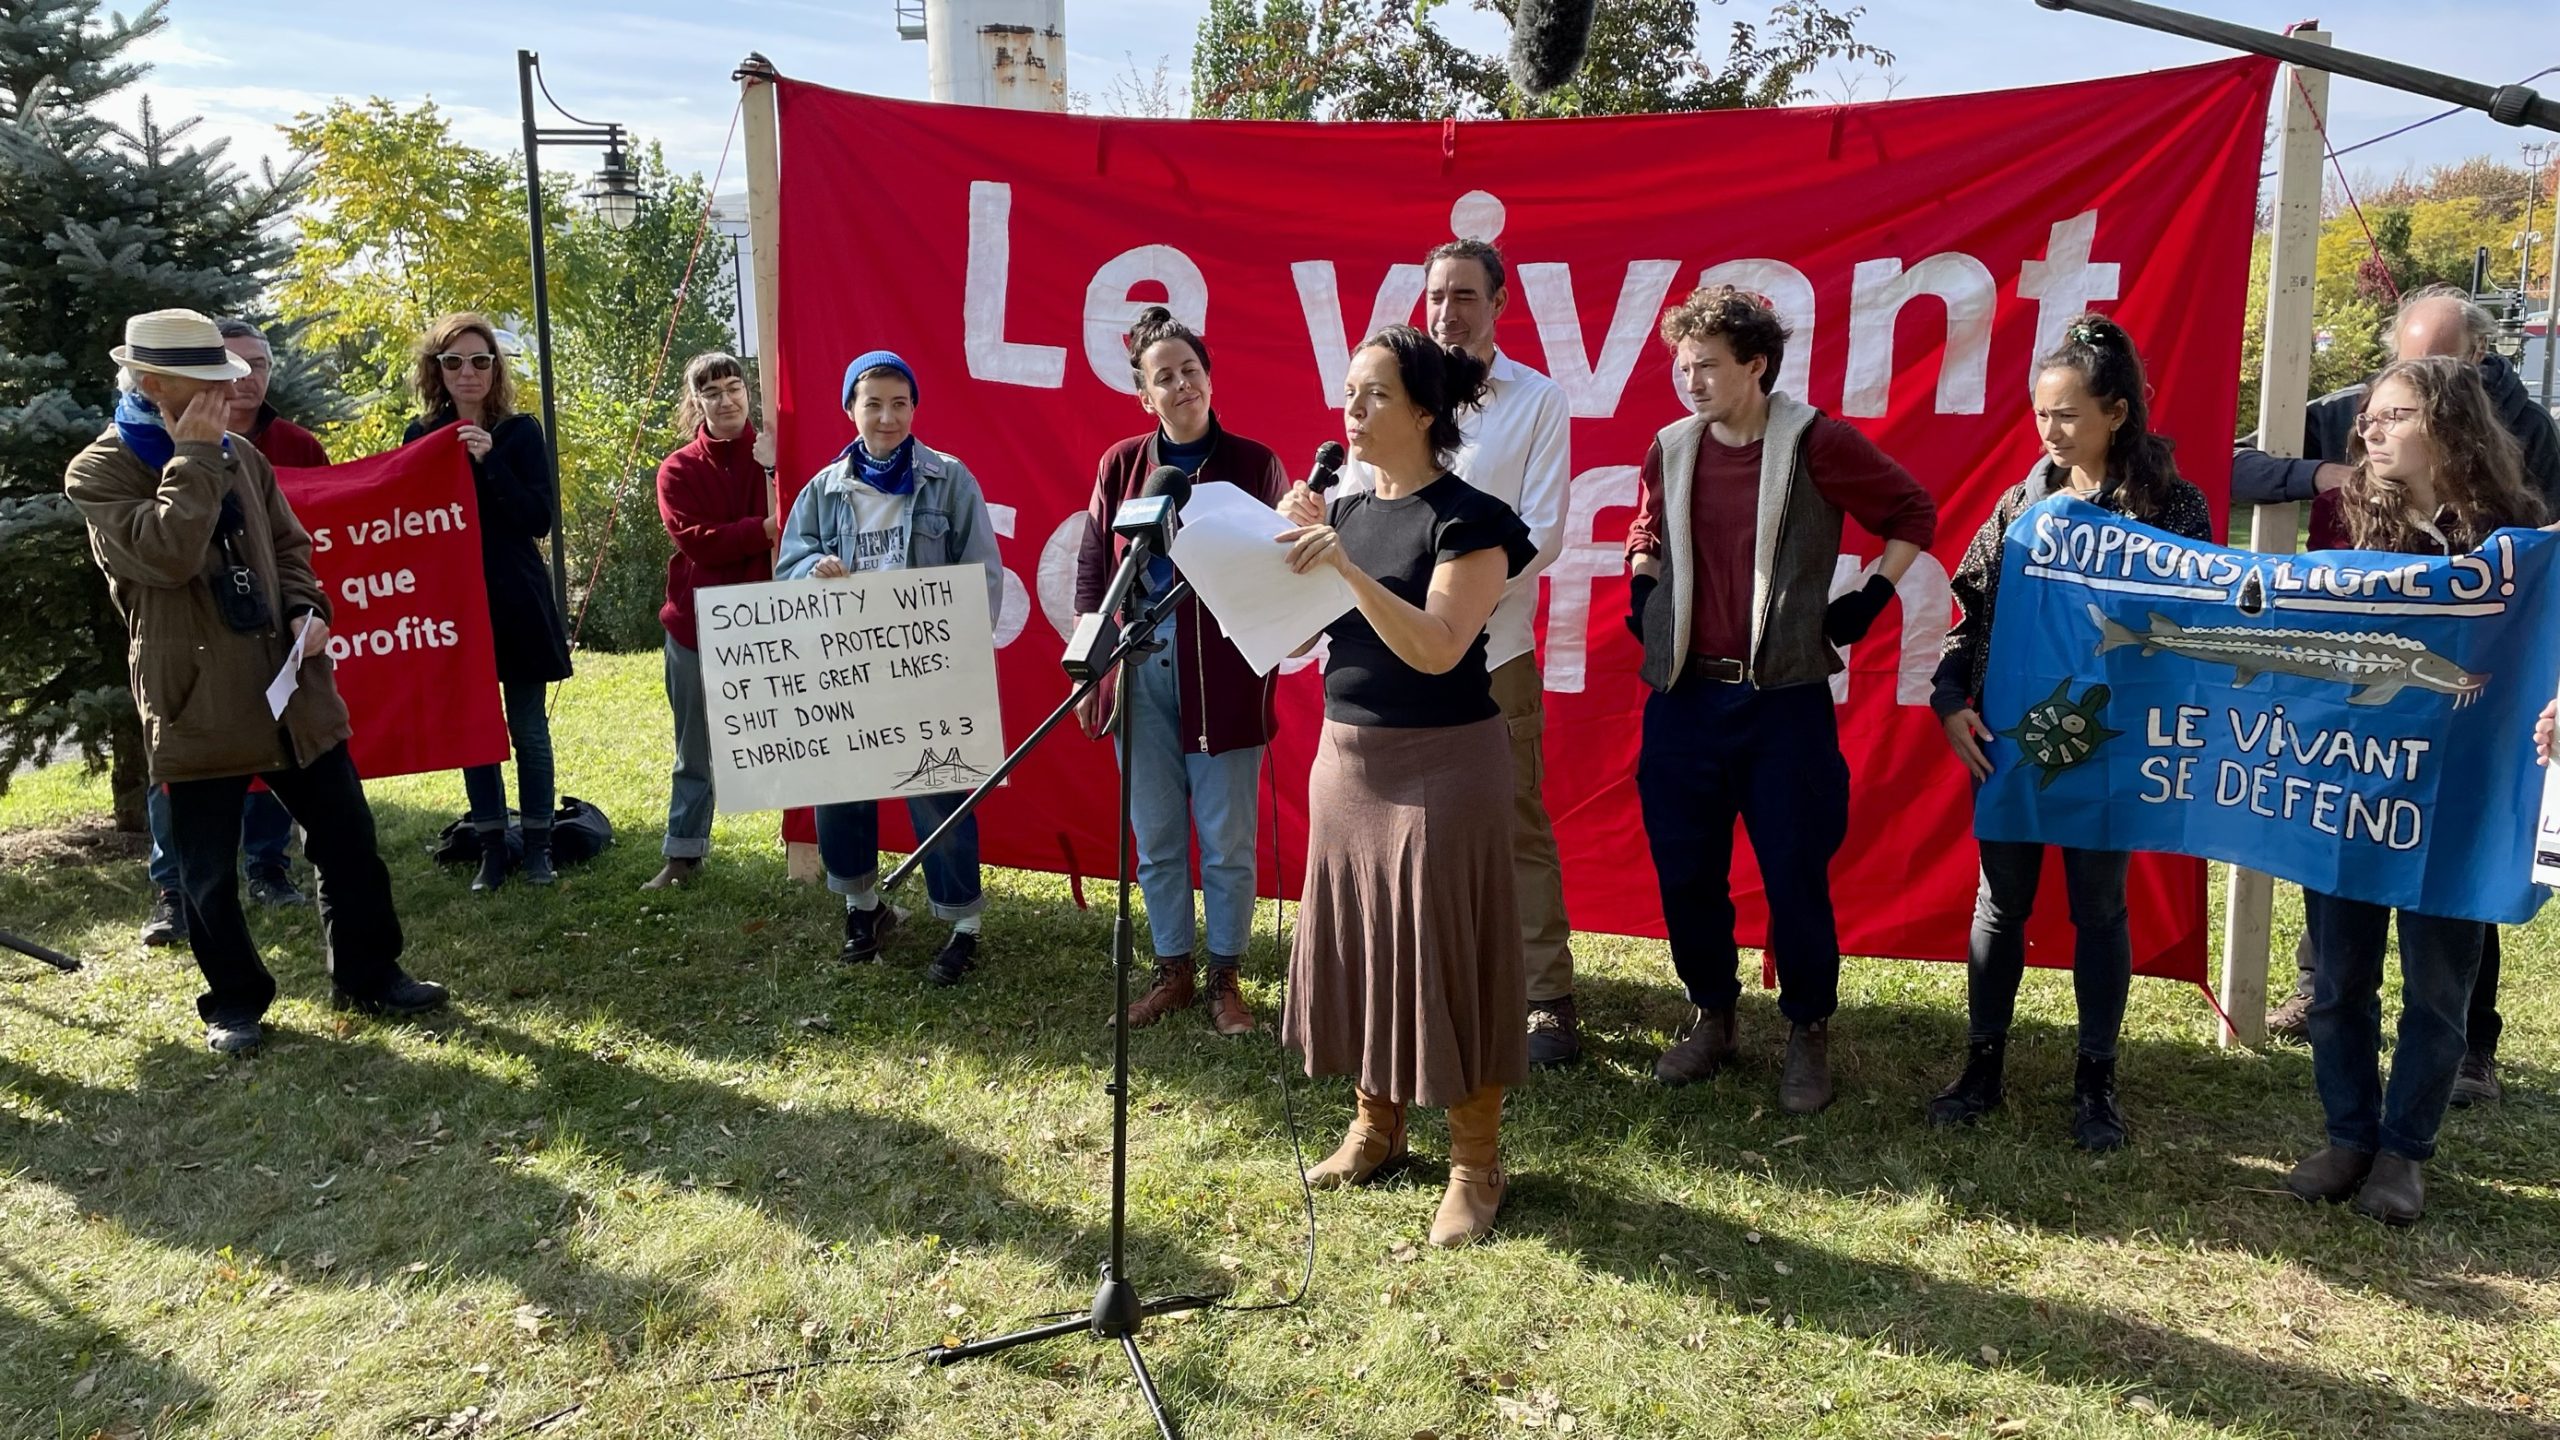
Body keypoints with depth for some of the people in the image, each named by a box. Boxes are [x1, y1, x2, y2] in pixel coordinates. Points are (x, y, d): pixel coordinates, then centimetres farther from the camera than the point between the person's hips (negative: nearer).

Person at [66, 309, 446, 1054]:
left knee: (349, 843, 9)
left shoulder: (242, 458, 10)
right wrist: (193, 454, -18)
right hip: (196, 705, -4)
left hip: (291, 685, 5)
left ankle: (368, 975, 24)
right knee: (208, 873, 6)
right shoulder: (98, 474, -6)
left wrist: (307, 609, 0)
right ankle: (235, 1003, 24)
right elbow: (166, 553, -23)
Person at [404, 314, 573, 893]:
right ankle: (491, 850, 14)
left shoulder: (520, 431, -1)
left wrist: (489, 461, -20)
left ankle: (538, 846, 13)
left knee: (528, 727, 3)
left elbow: (539, 519, -11)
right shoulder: (421, 435, 5)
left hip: (517, 602, -2)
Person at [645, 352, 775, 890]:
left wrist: (773, 468, -21)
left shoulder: (774, 452, 3)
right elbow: (698, 541, -11)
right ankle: (683, 854, 22)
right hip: (696, 623, 2)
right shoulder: (678, 470, 3)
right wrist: (766, 528, -20)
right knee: (695, 752, 11)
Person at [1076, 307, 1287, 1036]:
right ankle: (1173, 971, 26)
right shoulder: (1121, 464, 8)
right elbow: (1091, 569, 10)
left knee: (1226, 838, 4)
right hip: (1139, 670, 3)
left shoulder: (1253, 463, 0)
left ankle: (1224, 977, 20)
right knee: (1155, 835, 11)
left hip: (1223, 673, -3)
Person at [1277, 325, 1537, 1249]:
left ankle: (1477, 1164, 12)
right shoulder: (1347, 510, 10)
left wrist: (1348, 568, -30)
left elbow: (1437, 648, -23)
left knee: (1445, 955, -1)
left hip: (1442, 764, -7)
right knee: (1357, 940, 13)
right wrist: (1294, 547, -5)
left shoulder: (1467, 519, -11)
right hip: (1347, 756, 7)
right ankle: (1377, 1123, 31)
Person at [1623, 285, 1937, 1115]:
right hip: (1684, 697, 4)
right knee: (1685, 872, 9)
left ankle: (1808, 1034, 21)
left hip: (1784, 701, -4)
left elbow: (1913, 512, 3)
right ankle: (1712, 1017, 28)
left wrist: (1869, 602, -2)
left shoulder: (1816, 444, -8)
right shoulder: (1671, 451, 6)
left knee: (1795, 877, 2)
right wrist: (1642, 592, 9)